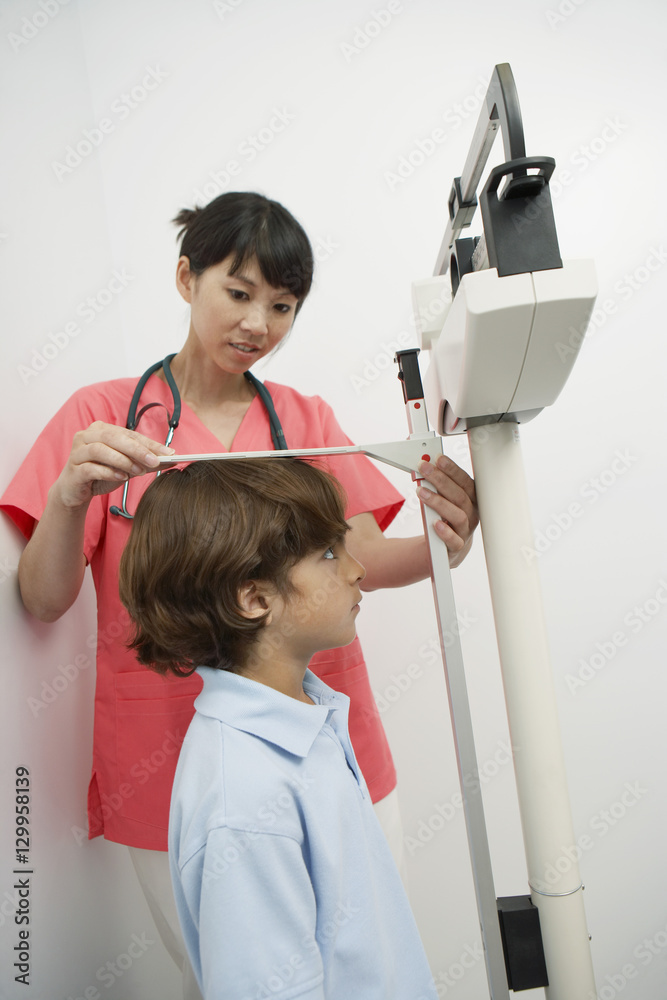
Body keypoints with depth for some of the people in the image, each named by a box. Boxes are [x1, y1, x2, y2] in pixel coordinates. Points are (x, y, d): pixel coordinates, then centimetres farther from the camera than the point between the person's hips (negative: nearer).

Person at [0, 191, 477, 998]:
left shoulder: (307, 419, 6)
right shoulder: (104, 416, -2)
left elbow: (364, 560, -6)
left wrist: (438, 547, -27)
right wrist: (69, 498, -26)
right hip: (173, 776, -2)